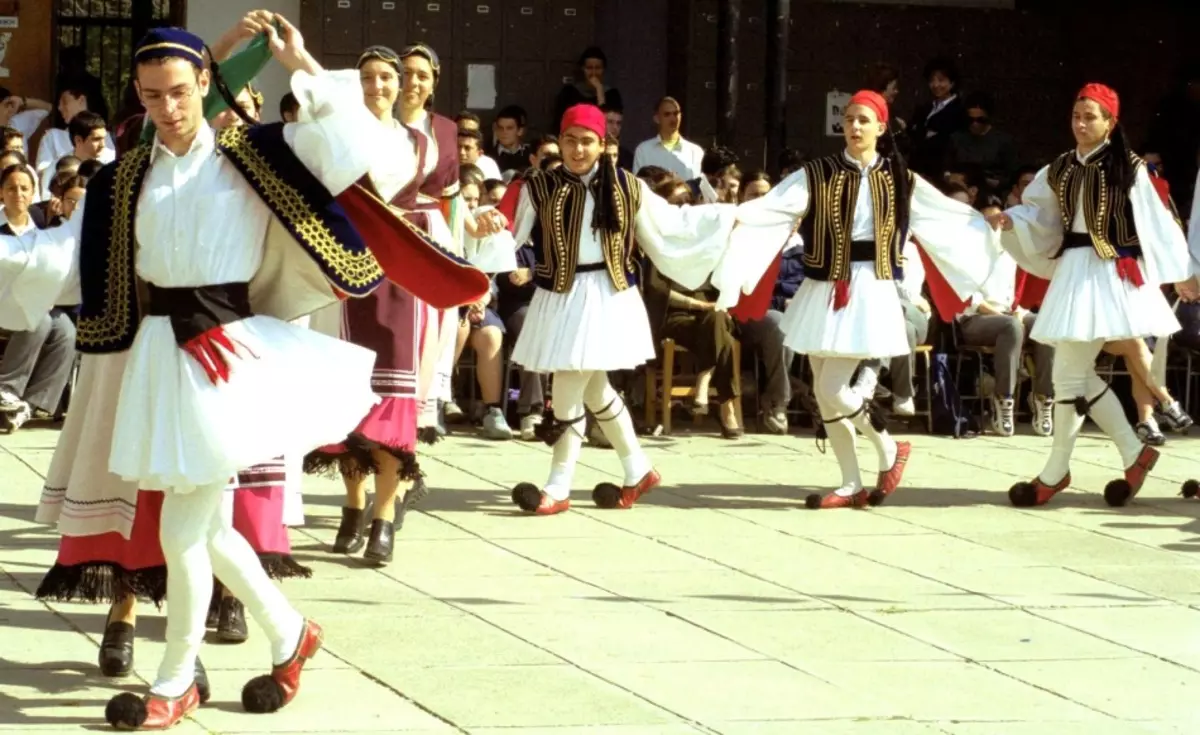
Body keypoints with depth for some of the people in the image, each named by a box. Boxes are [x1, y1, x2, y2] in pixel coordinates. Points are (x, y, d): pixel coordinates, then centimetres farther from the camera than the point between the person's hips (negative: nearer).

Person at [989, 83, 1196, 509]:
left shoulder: (1127, 169, -7)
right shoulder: (1059, 170, 10)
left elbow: (1154, 221, -5)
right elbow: (1039, 215, 16)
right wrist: (1009, 220, -4)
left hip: (1108, 274, -7)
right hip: (1072, 271, 7)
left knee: (1070, 373, -6)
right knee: (1078, 373, 10)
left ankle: (1056, 472, 6)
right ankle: (1133, 454, 22)